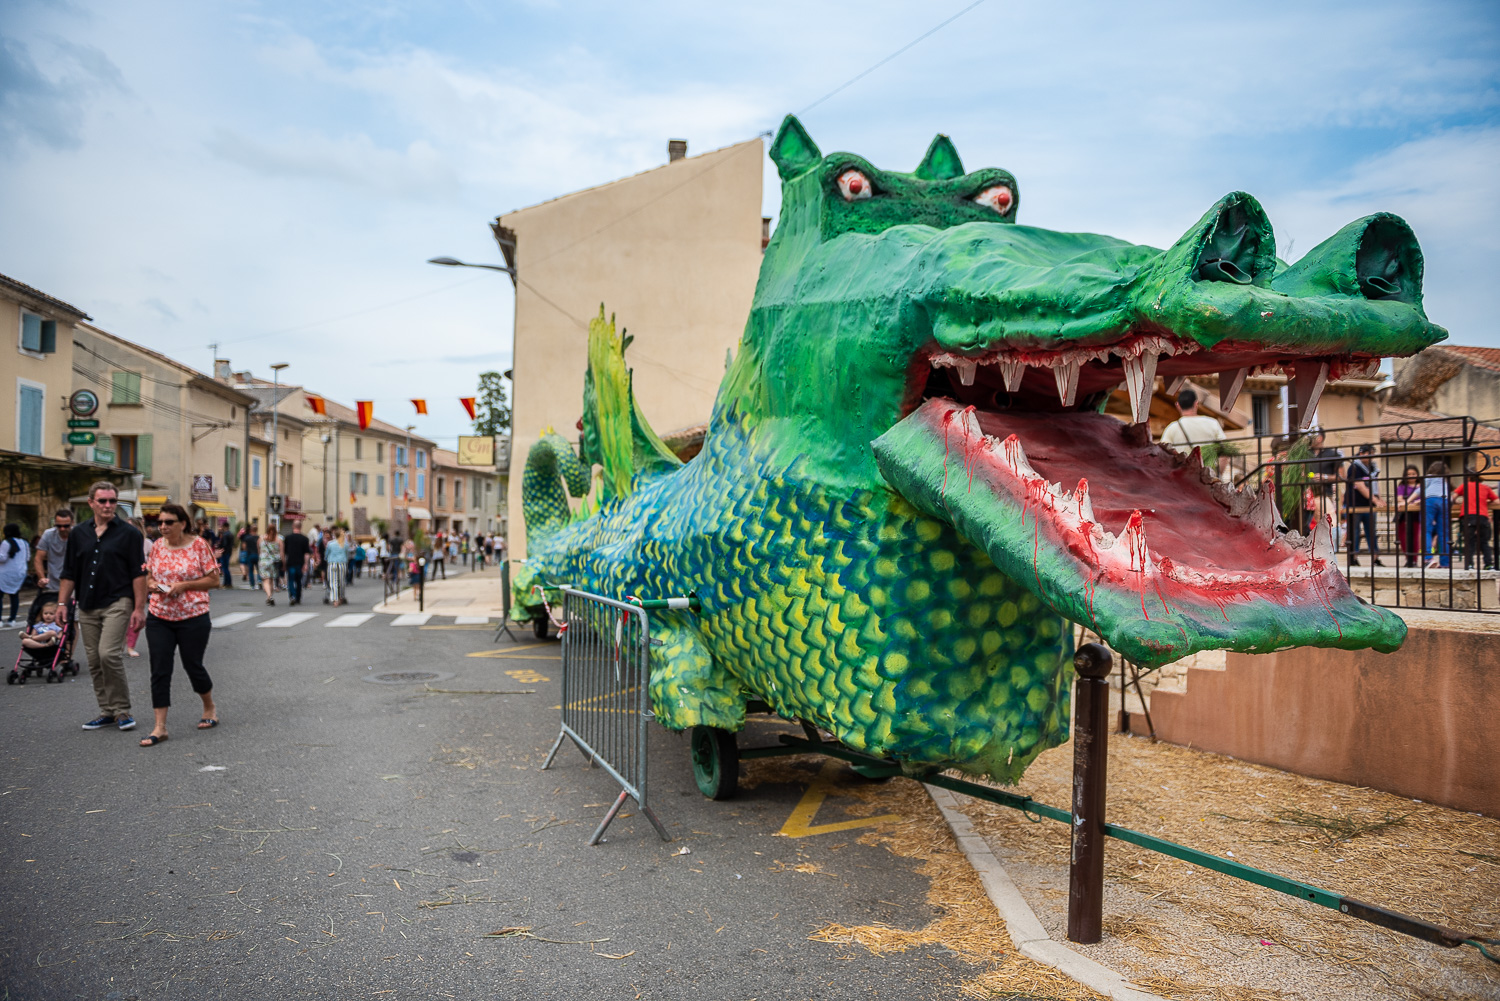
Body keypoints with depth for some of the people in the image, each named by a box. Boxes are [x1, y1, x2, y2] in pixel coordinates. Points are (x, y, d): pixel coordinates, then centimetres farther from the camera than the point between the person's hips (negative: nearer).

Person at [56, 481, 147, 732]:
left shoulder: (128, 533, -1)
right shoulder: (78, 534, 12)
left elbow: (138, 573, -5)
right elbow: (69, 573, 16)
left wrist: (139, 608, -10)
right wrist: (62, 603, 8)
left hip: (117, 603, -5)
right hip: (87, 607, 5)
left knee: (109, 654, -16)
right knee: (94, 661, 8)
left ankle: (121, 709, -3)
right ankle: (107, 711, 18)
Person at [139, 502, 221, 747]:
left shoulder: (199, 545, -7)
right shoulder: (157, 546, 6)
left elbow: (214, 579, -6)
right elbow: (148, 576, 17)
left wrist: (184, 585, -17)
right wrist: (151, 584, -6)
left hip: (193, 618, -4)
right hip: (159, 618, 4)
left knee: (193, 665, 9)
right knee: (159, 670, -1)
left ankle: (210, 707, 34)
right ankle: (159, 727, 3)